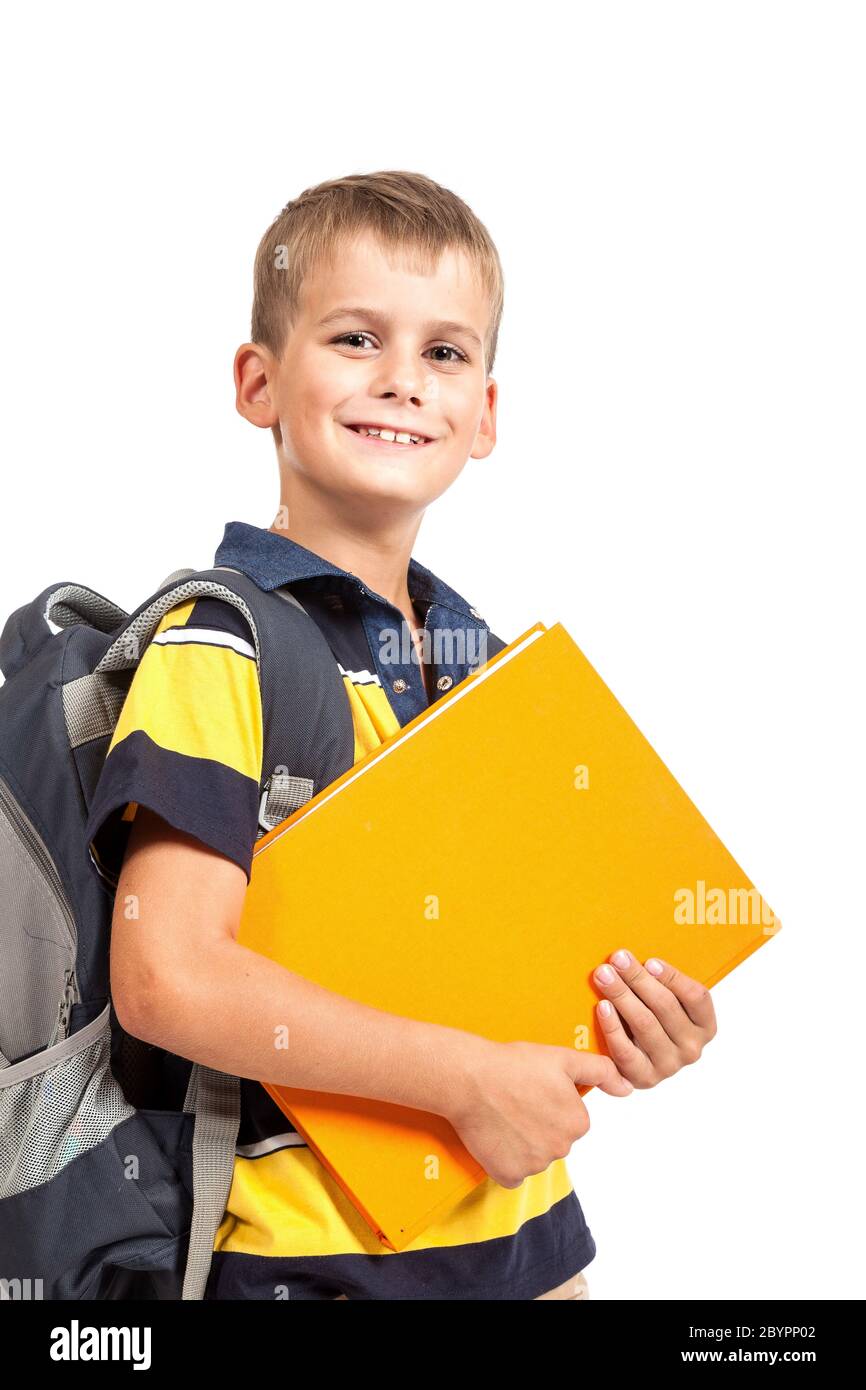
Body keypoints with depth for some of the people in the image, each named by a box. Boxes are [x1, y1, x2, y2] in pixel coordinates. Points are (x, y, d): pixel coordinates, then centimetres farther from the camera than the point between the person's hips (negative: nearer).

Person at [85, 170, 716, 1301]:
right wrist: (467, 1075, -20)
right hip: (315, 1251, -6)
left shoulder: (489, 656, 8)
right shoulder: (221, 647, -14)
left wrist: (635, 1012, -3)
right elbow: (167, 976, -22)